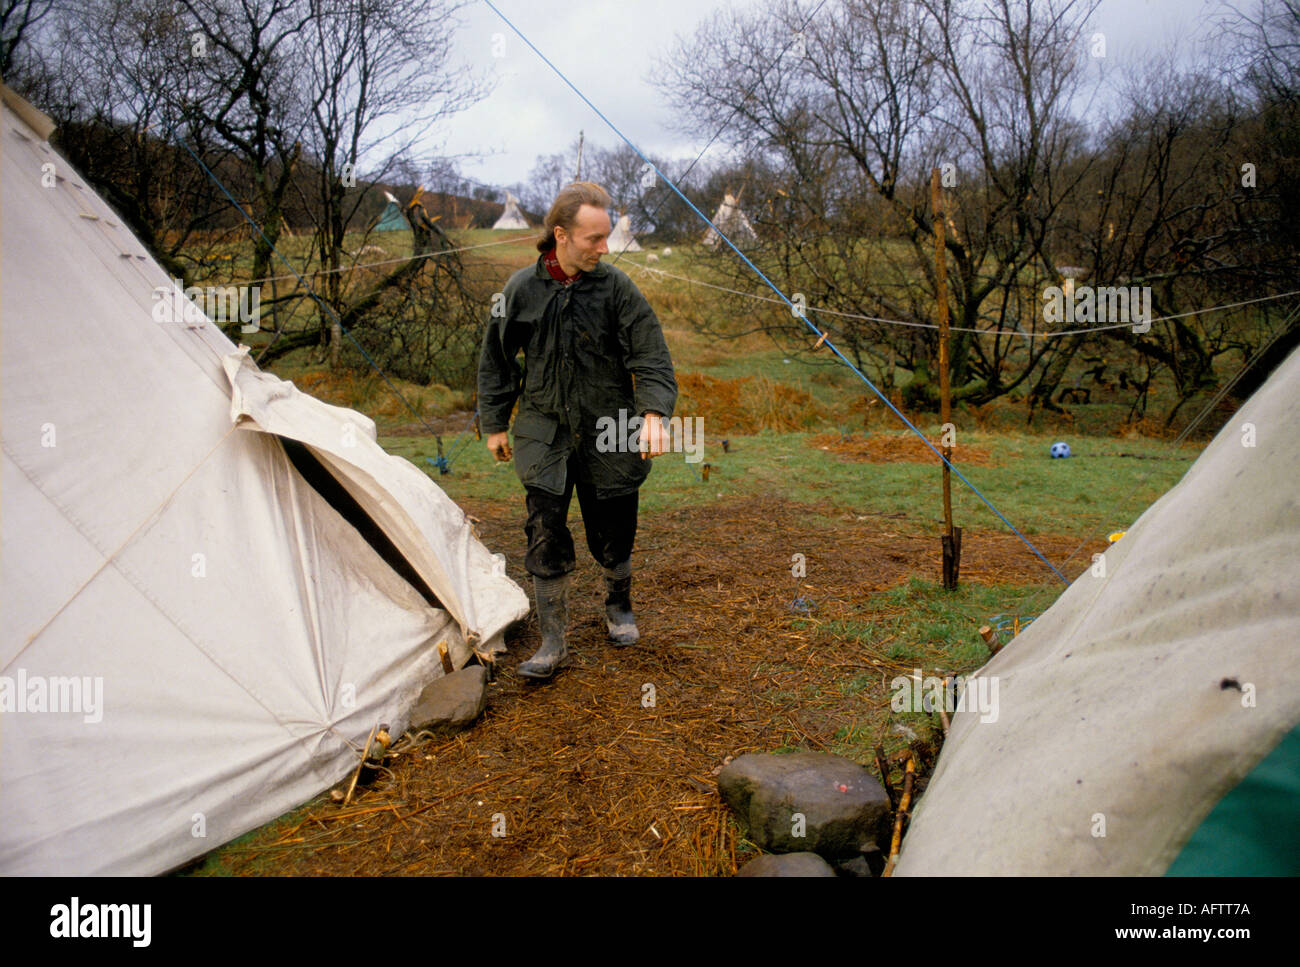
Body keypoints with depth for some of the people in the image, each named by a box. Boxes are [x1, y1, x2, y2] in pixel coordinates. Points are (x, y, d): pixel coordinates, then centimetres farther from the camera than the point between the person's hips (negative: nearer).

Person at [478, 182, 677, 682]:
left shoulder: (617, 288, -6)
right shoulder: (522, 289, -2)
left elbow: (651, 357, -7)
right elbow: (496, 360, 9)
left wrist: (653, 412, -23)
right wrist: (495, 424, 11)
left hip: (607, 435, 0)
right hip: (544, 434, 1)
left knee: (613, 534, 10)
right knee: (546, 538, -3)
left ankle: (619, 607, 40)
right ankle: (553, 643, 11)